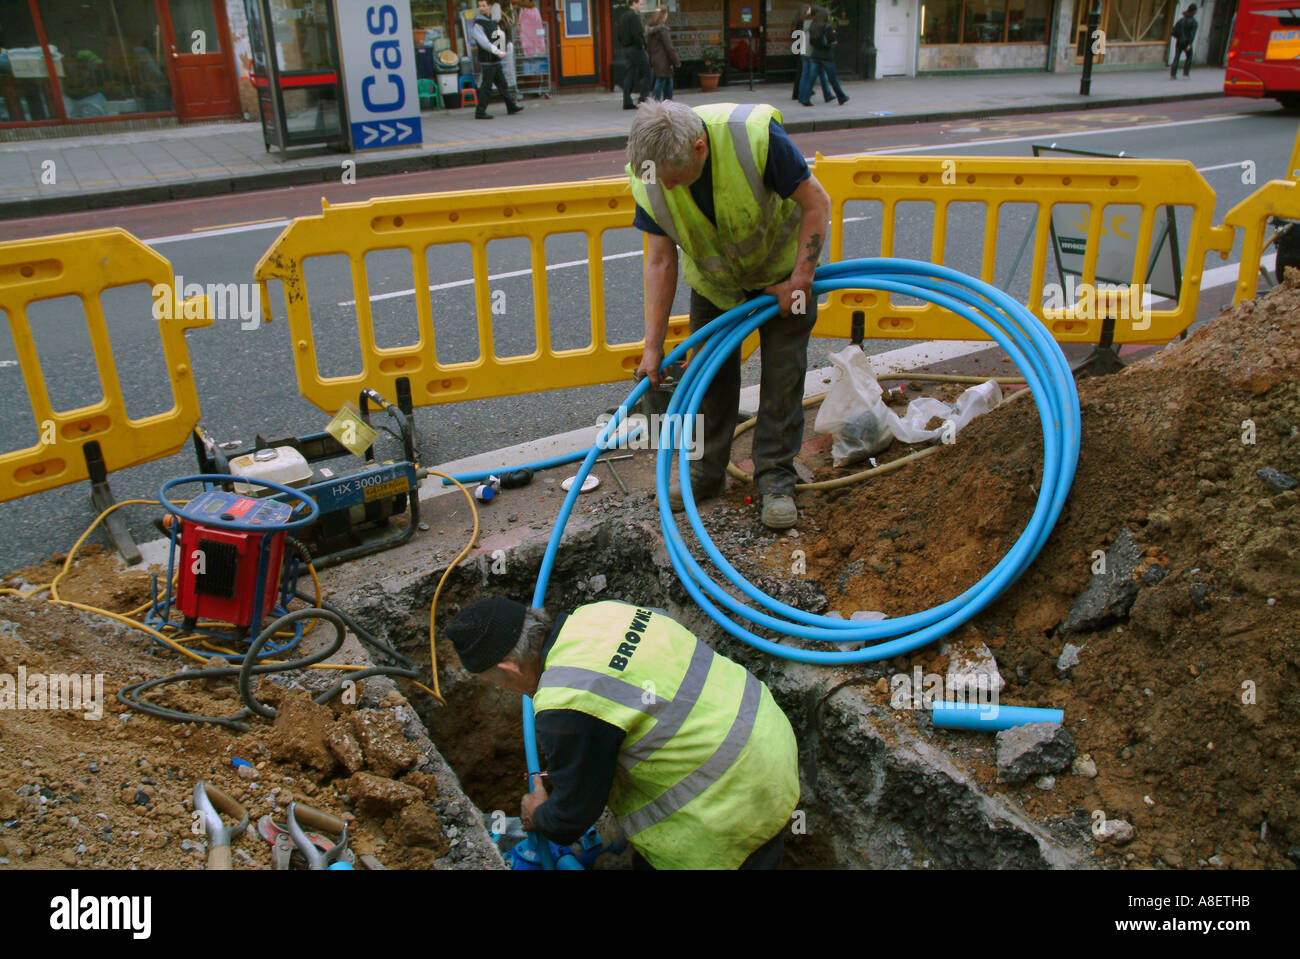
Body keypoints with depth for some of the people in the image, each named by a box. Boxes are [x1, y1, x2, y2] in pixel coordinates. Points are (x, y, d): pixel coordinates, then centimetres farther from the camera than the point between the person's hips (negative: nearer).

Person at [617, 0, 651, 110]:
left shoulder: (623, 16, 16)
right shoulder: (634, 15, -13)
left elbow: (620, 36, 18)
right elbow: (636, 34, -22)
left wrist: (624, 46, 16)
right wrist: (642, 45, -12)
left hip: (626, 49, 9)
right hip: (636, 48, -9)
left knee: (629, 76, 8)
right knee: (646, 73, -3)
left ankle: (627, 102, 5)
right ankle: (642, 99, -8)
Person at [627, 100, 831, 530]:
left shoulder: (756, 136, -37)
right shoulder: (649, 178, -25)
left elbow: (817, 203, -26)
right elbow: (660, 260, -17)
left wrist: (801, 279, -25)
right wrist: (653, 345, -17)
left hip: (781, 265, -3)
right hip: (713, 275, 3)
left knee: (783, 372, -5)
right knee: (710, 370, 4)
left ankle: (776, 478, 6)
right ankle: (707, 473, 19)